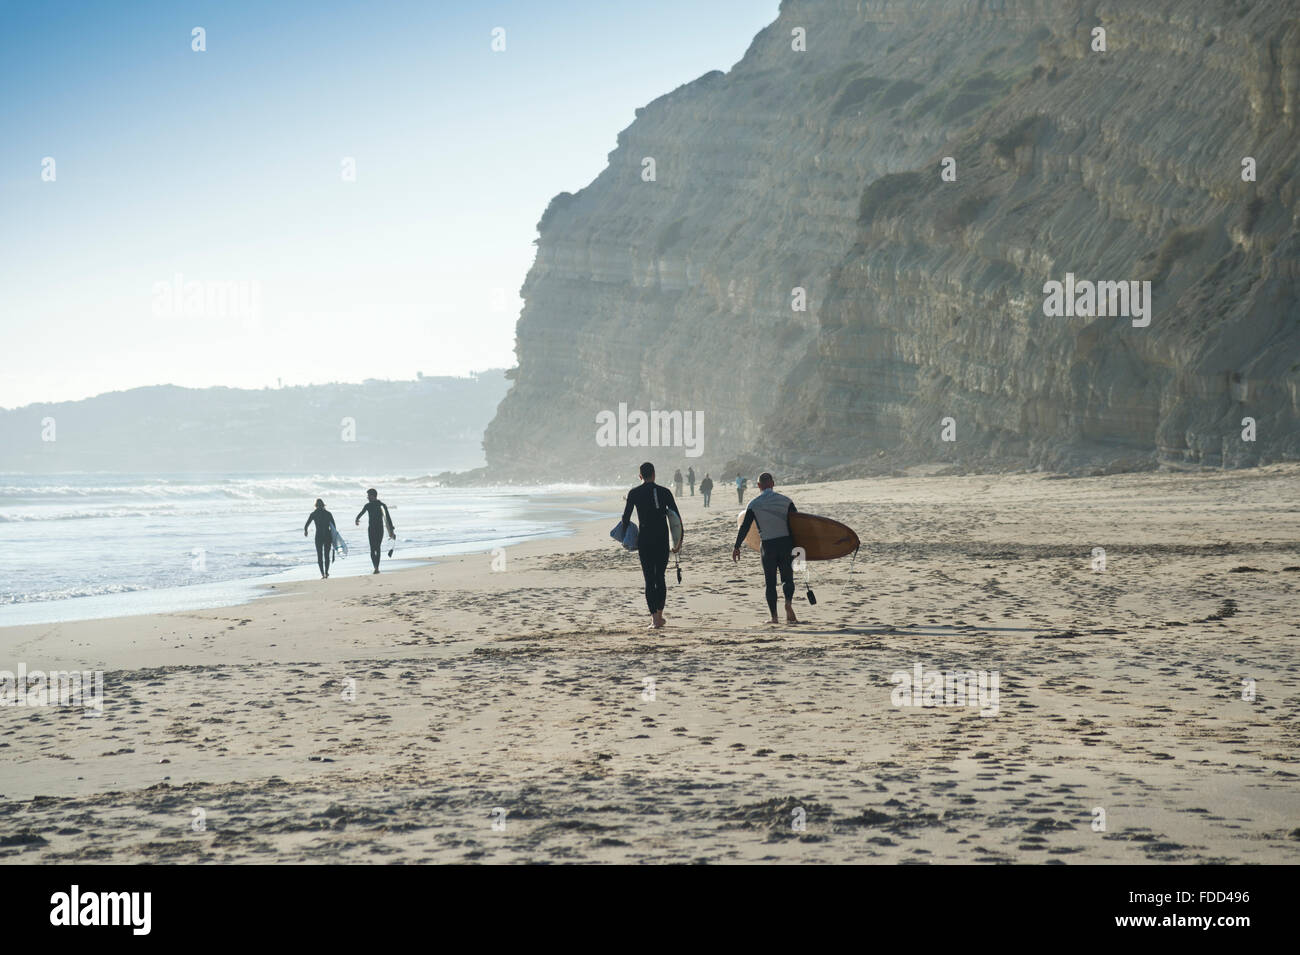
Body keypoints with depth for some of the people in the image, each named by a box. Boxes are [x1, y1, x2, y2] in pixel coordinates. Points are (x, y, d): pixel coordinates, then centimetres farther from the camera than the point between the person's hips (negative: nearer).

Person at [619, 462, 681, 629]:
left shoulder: (634, 493, 0)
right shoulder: (664, 492, 2)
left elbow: (626, 517, 0)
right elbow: (676, 516, 0)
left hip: (644, 540, -1)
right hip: (662, 540, 1)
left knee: (649, 579, 0)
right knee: (660, 577, 15)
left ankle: (655, 619, -7)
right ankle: (659, 615, 17)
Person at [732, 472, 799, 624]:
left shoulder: (754, 504, -1)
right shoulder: (785, 500, 4)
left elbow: (745, 527, -2)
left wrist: (736, 547, 5)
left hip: (768, 545, -1)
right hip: (786, 542, 1)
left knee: (770, 582, 7)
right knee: (787, 577, 11)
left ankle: (774, 617, 4)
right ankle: (788, 602, -18)